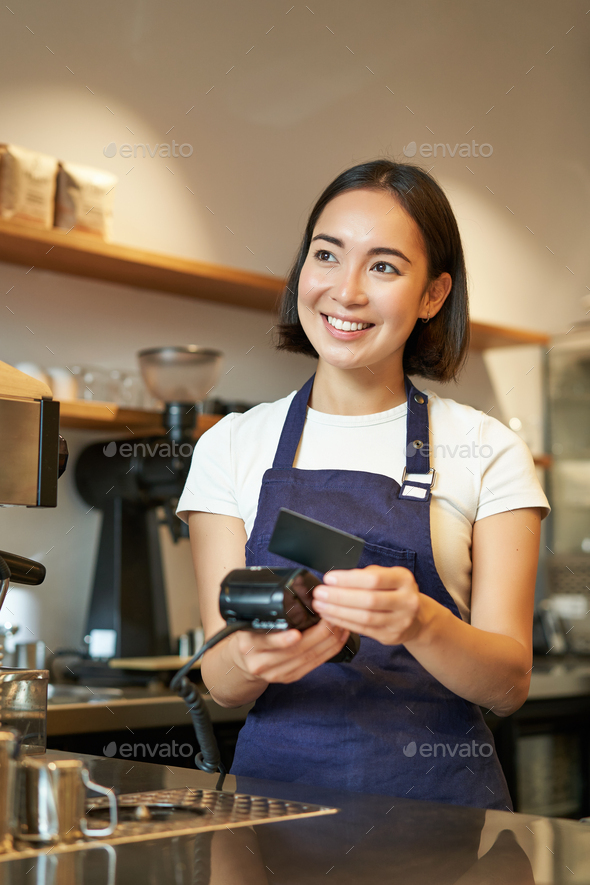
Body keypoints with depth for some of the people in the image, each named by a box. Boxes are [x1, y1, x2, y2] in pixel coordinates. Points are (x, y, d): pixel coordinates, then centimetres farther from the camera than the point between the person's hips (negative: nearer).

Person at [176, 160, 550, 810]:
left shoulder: (488, 452, 3)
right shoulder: (231, 446, 6)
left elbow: (509, 684, -3)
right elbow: (220, 683, 1)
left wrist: (421, 623, -23)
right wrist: (251, 657, -22)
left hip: (436, 793, -2)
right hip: (277, 776, 2)